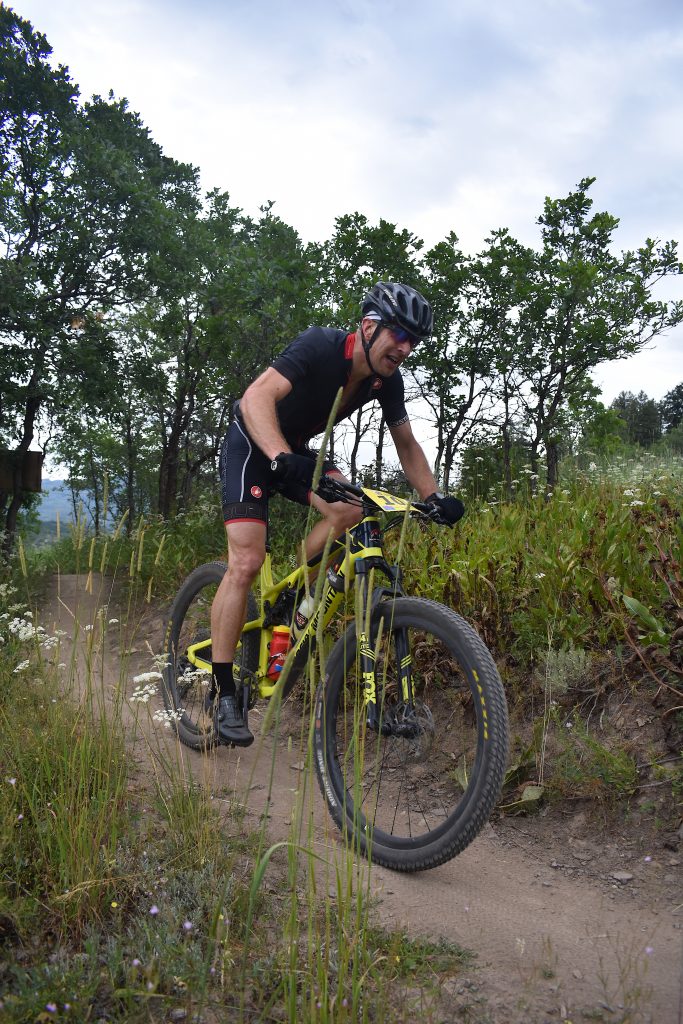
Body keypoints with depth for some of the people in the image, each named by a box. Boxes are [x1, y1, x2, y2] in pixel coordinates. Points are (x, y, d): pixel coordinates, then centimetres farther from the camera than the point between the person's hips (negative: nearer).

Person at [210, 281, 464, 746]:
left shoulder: (387, 379, -10)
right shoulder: (321, 347, -30)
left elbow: (407, 445, 0)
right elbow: (258, 396, -44)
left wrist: (434, 496, -15)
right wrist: (282, 459, -59)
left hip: (297, 449, 7)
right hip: (253, 446, -6)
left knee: (350, 512, -20)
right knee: (247, 561, -17)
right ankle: (222, 692, -8)